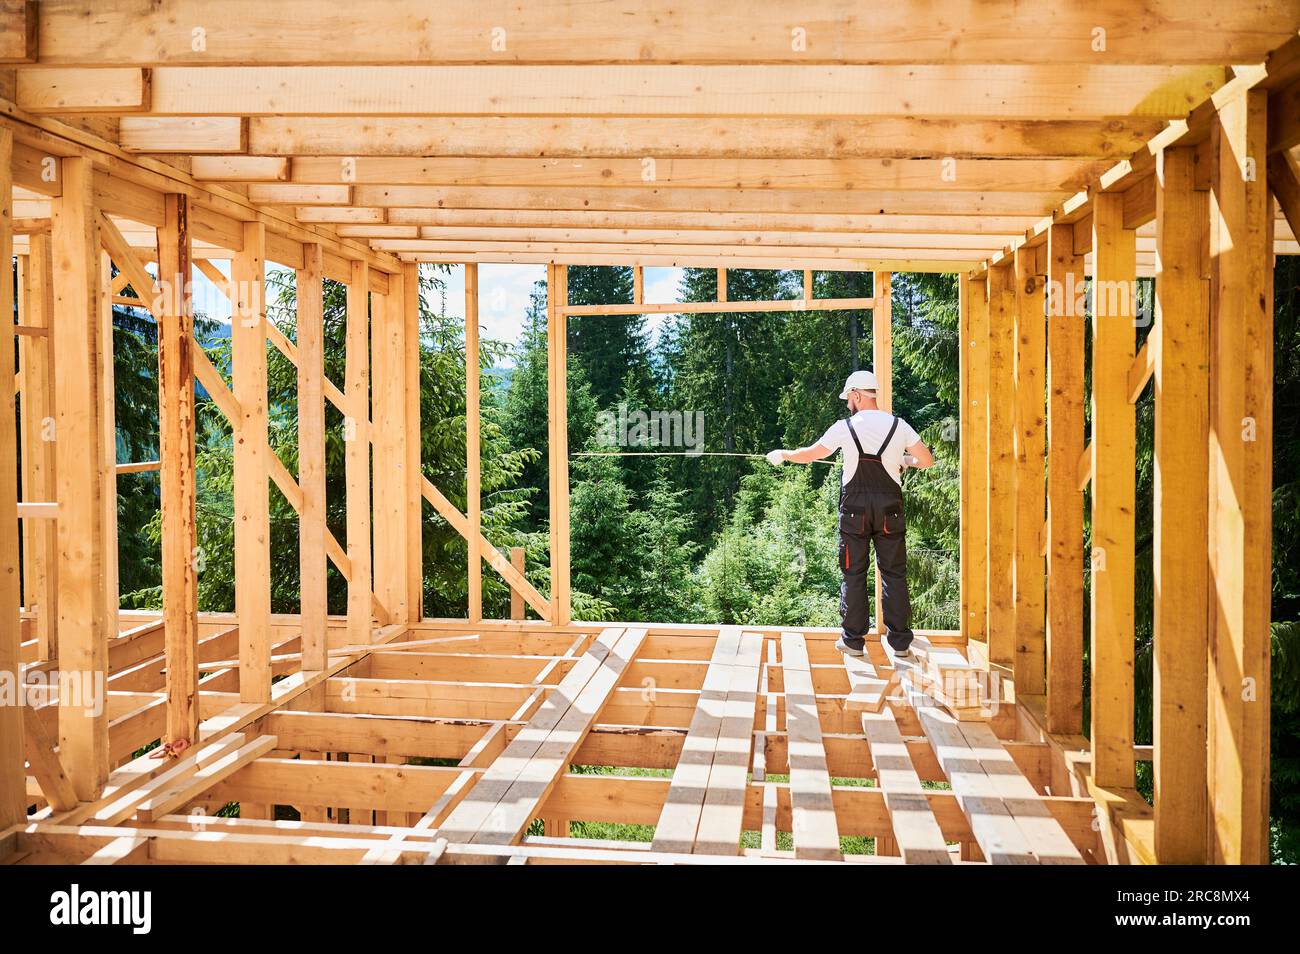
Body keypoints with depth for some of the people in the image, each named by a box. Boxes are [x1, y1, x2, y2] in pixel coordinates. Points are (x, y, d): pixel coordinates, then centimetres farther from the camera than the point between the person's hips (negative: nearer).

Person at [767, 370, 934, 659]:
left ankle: (853, 640, 11)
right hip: (890, 509, 2)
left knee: (853, 573, 7)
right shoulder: (899, 426, 2)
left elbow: (809, 454, 5)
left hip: (855, 509, -1)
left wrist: (782, 454, 23)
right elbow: (927, 460, 4)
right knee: (894, 573, 7)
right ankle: (900, 642, 9)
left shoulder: (845, 427, -3)